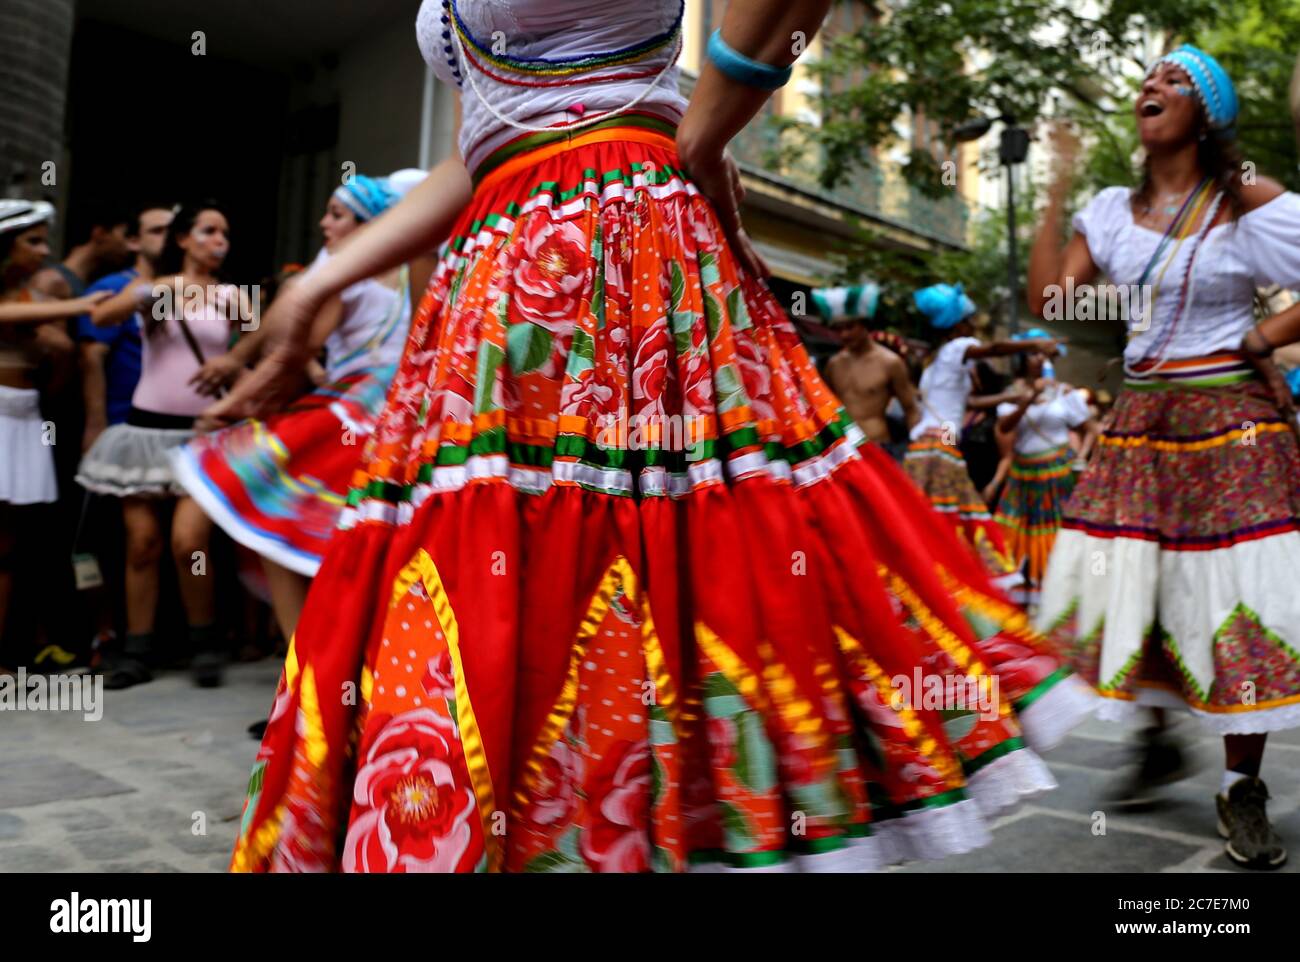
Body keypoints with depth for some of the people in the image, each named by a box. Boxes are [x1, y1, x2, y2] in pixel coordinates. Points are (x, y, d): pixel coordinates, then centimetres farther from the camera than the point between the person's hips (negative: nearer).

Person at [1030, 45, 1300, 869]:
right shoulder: (1115, 210, 9)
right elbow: (1048, 298, -1)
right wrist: (1058, 193, 0)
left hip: (1232, 419, -3)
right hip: (1143, 420, 4)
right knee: (1121, 583, 2)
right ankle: (1158, 740, 25)